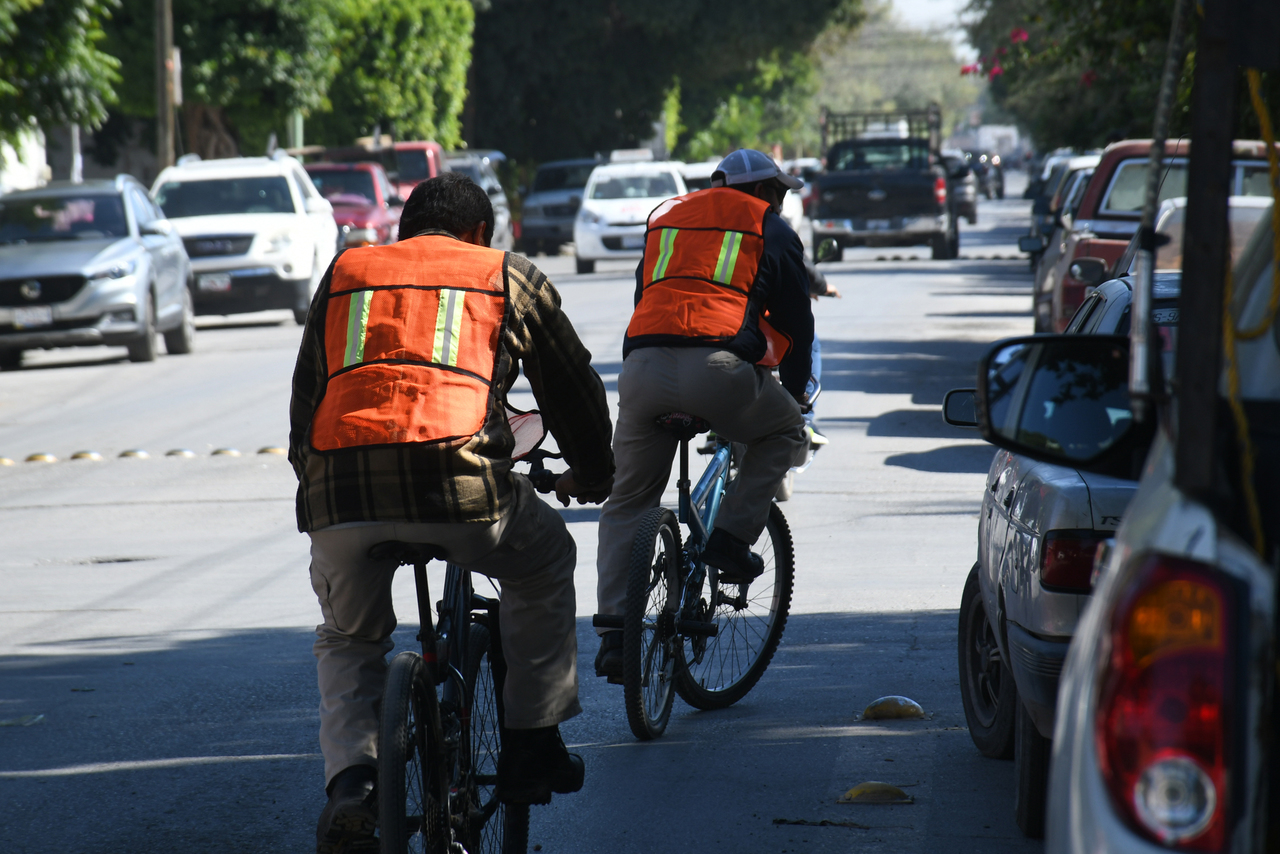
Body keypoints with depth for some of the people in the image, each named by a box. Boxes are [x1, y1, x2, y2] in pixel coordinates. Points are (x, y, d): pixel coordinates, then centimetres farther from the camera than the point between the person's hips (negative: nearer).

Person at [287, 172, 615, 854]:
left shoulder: (344, 274, 28)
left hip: (338, 490, 2)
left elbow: (305, 396, 34)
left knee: (347, 641, 28)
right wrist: (593, 474, 49)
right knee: (546, 561, 29)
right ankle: (531, 750, 28)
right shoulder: (510, 278, 22)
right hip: (457, 483, -2)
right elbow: (573, 387, 32)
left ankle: (349, 784, 5)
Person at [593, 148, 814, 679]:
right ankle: (731, 537, 10)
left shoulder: (664, 218, 32)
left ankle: (614, 635, 5)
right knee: (785, 431, 26)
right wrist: (794, 394, 35)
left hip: (641, 366, 4)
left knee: (626, 505, 15)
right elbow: (796, 323, 21)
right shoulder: (770, 228, 19)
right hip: (716, 366, -4)